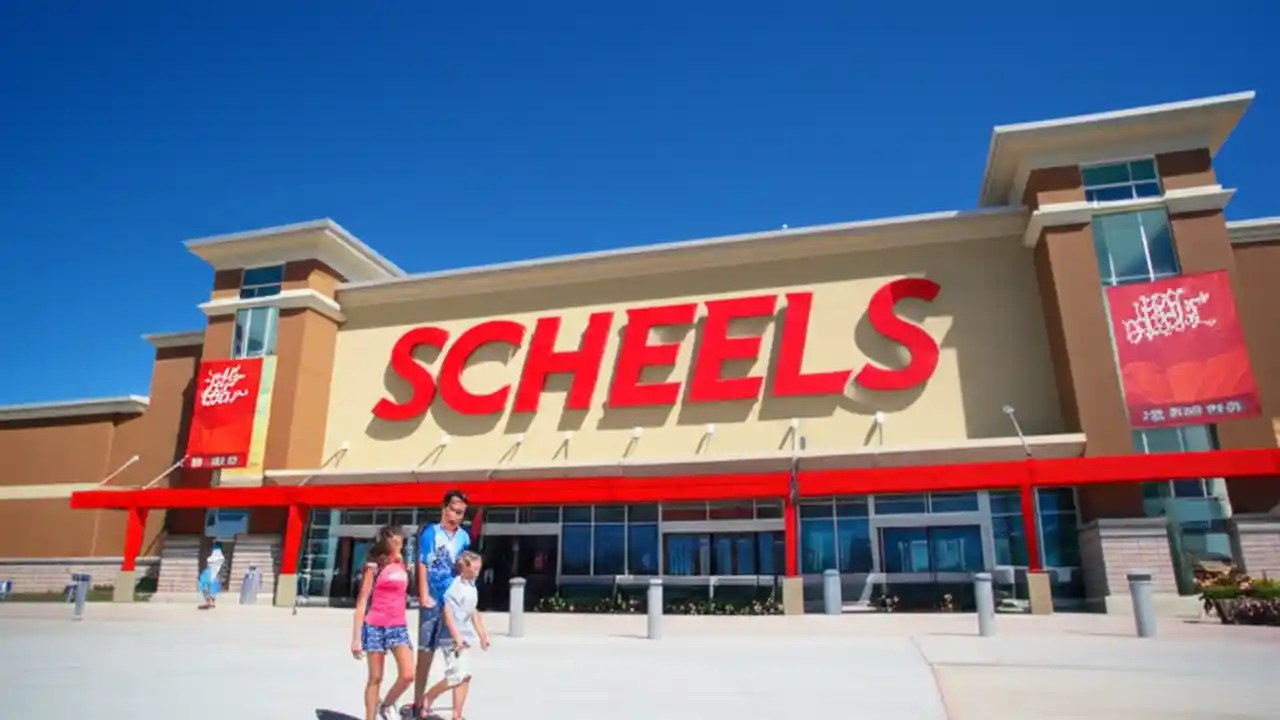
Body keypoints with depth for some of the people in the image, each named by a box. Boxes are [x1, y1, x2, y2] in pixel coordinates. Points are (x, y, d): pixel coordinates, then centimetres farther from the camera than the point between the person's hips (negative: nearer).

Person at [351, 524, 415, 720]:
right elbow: (362, 601, -7)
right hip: (376, 627, -4)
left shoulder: (402, 565, 10)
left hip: (399, 627, 4)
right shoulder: (374, 566, -5)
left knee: (408, 675, -8)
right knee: (375, 678, 4)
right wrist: (356, 637, -10)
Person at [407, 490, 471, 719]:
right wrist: (424, 596, -14)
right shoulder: (430, 532, -6)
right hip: (434, 601, -4)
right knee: (426, 652, 3)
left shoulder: (464, 537, 7)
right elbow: (423, 565, -9)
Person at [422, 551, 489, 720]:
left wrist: (482, 635, 20)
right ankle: (426, 699, 11)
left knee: (465, 676, 6)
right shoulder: (455, 585, -15)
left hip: (465, 638, 8)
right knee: (456, 675, -11)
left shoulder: (472, 586, 11)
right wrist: (456, 636, -22)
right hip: (453, 638, -8)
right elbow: (446, 610, -20)